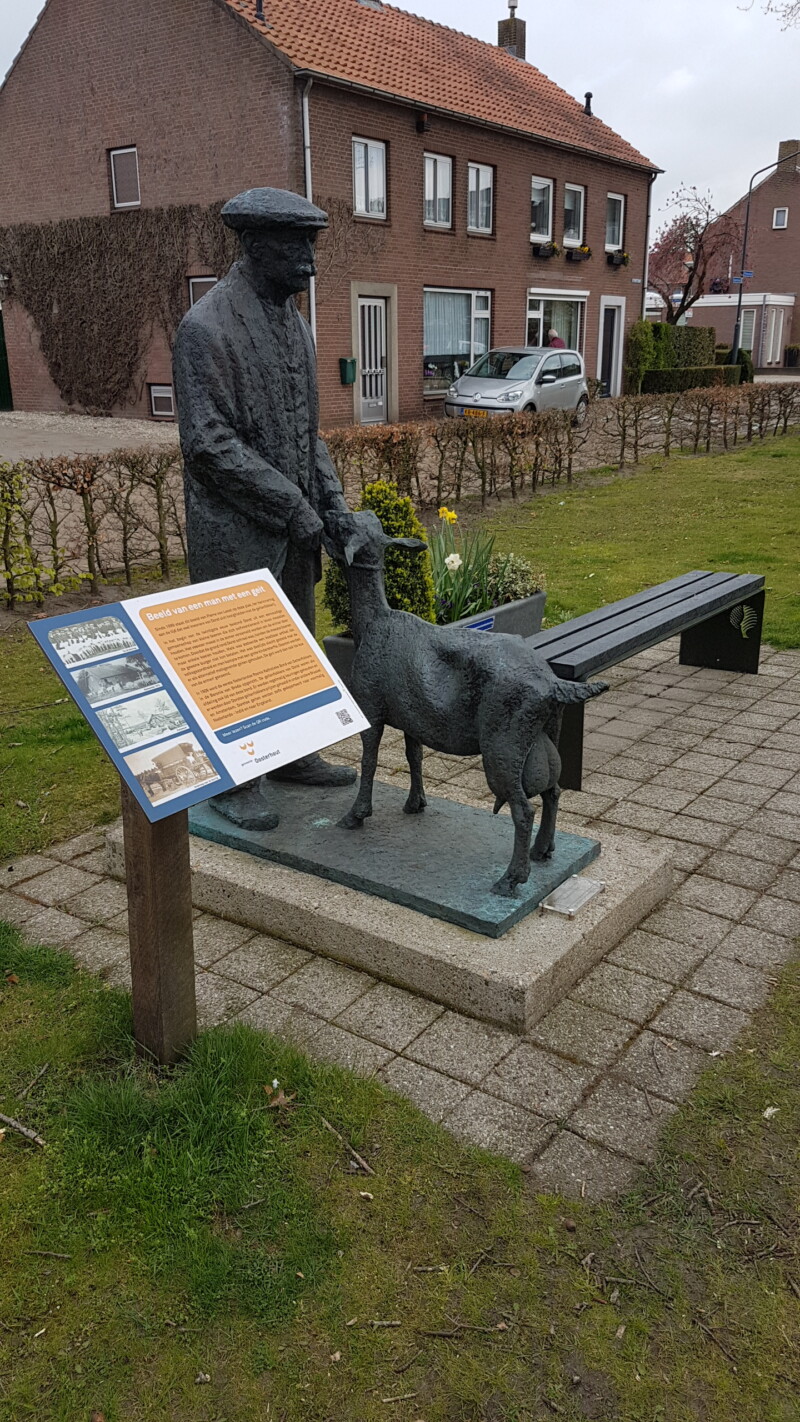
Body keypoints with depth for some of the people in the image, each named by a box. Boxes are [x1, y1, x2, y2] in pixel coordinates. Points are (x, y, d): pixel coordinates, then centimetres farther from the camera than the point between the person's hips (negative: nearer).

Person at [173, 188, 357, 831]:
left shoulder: (294, 321, 12)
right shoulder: (206, 327, -14)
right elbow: (208, 441, -19)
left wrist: (331, 497, 1)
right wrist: (292, 505, -19)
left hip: (294, 522, 8)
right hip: (237, 529, -8)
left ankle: (291, 754, 33)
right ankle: (233, 781, 15)